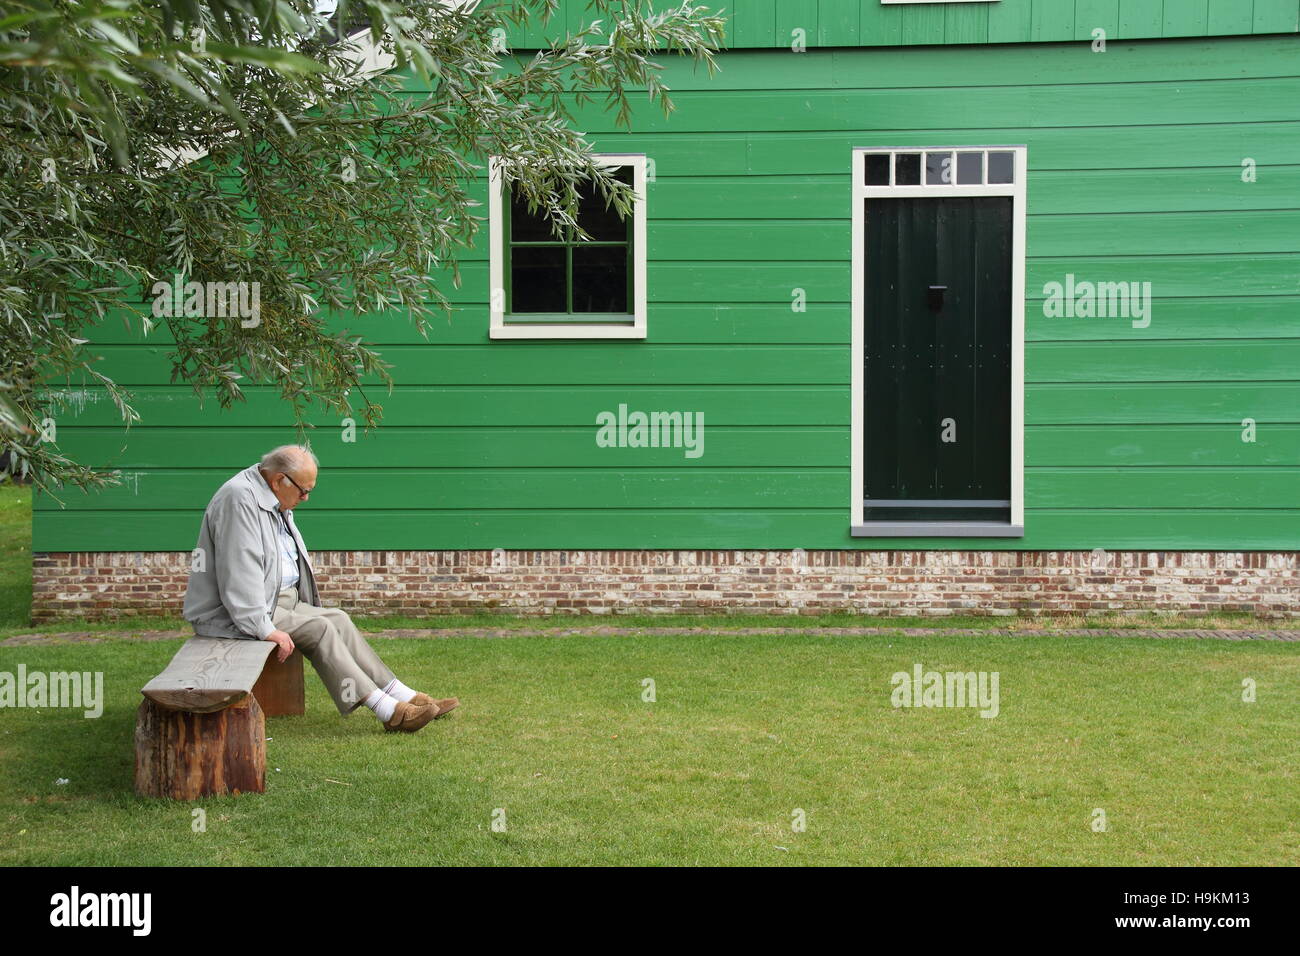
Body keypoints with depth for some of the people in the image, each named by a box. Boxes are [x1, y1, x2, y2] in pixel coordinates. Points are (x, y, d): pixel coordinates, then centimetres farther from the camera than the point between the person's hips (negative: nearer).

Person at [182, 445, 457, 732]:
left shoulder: (275, 501, 12)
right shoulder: (240, 499, -20)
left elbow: (288, 561, 22)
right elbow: (240, 572, -27)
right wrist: (264, 628, -28)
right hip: (231, 616, -10)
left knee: (338, 619, -4)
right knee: (318, 628, -22)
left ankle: (404, 697, -7)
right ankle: (387, 710, -23)